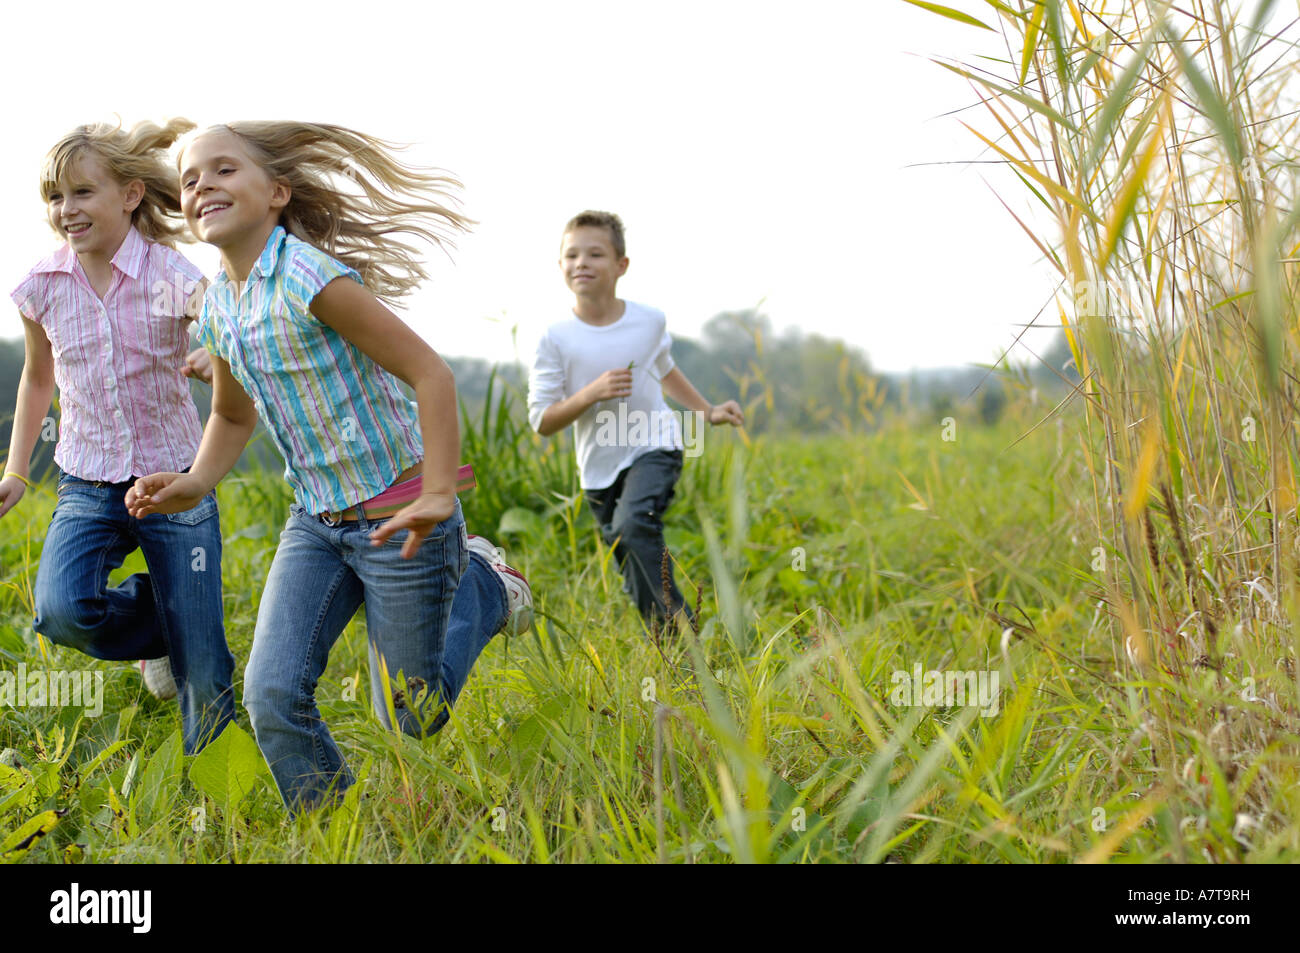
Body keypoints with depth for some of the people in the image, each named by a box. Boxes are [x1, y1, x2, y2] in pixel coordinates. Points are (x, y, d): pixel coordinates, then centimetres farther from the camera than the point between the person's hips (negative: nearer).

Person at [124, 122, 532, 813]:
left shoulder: (308, 278, -21)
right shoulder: (217, 307, 4)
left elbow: (430, 374, -23)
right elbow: (233, 416, 21)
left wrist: (438, 496, -27)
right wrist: (195, 484, 2)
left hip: (396, 518, -6)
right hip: (316, 522, 7)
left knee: (411, 718, 9)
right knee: (272, 696, -7)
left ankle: (481, 583, 33)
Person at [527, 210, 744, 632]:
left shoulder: (650, 321, -5)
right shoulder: (556, 339, -11)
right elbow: (541, 421, -11)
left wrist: (708, 411, 21)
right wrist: (590, 394, -25)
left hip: (653, 447, -1)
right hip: (600, 466, 2)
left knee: (633, 525, -30)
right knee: (638, 578, 8)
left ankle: (680, 624, -23)